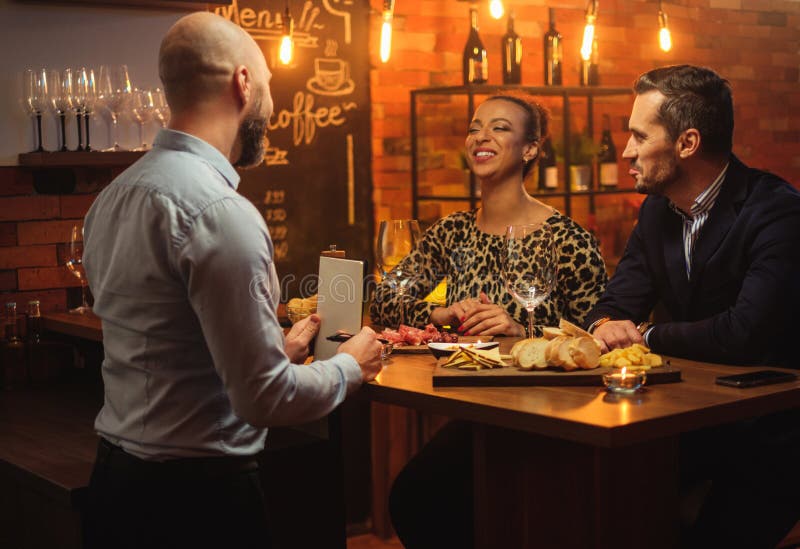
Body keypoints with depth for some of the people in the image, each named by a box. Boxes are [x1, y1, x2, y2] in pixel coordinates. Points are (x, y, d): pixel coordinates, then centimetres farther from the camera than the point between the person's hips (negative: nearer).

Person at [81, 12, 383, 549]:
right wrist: (350, 366, -3)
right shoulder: (219, 212, -21)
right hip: (198, 496, -8)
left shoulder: (114, 197, 6)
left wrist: (276, 350, 18)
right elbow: (264, 398, -21)